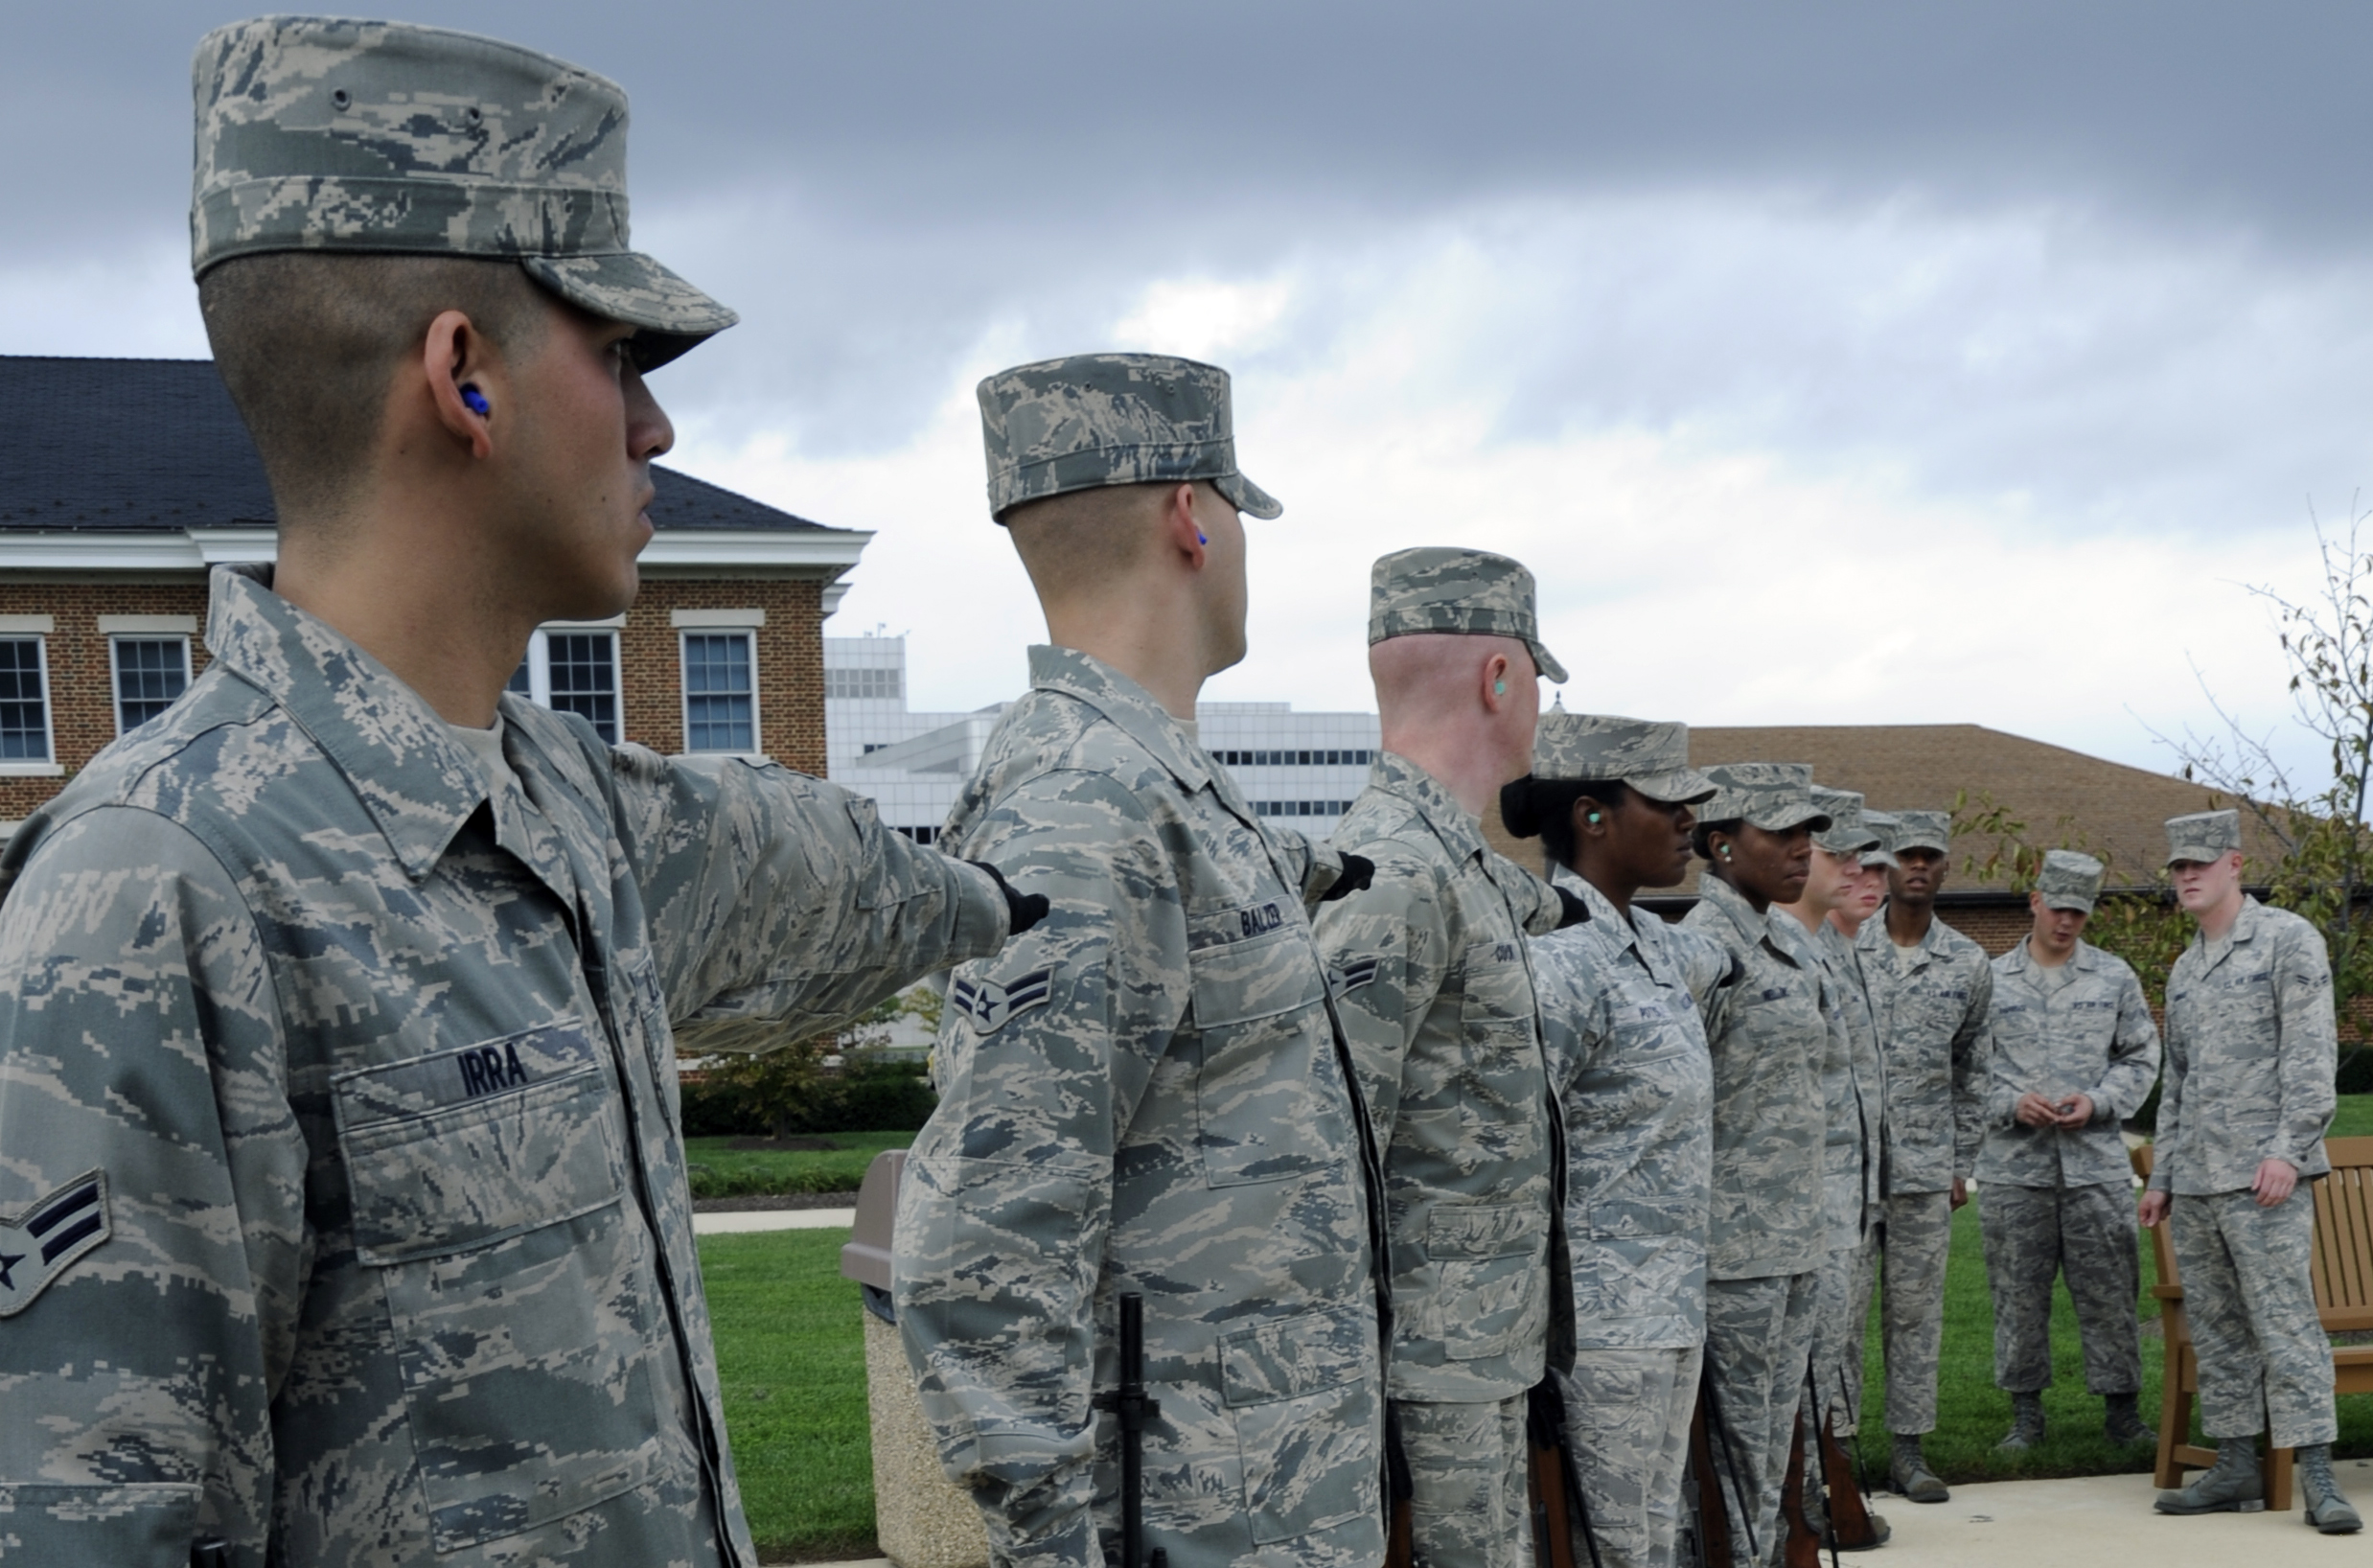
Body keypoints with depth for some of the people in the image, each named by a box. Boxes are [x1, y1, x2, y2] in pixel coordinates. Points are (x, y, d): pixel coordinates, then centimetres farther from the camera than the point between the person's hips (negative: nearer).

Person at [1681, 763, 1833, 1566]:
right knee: (1734, 1461, -2)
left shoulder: (1791, 951, 15)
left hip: (1795, 1244, 9)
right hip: (1734, 1250, -9)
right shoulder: (1706, 947, -14)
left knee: (1773, 1454, 13)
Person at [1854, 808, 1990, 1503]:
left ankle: (1909, 1449, 13)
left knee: (1916, 1309, 5)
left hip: (1925, 1166, 2)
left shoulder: (1969, 963, 7)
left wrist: (1963, 1165, 10)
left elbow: (1971, 1070, 13)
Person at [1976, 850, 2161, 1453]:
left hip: (2096, 1160, 0)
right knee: (2019, 1293, 4)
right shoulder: (1991, 980, 5)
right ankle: (2026, 1413, 15)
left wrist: (2097, 1102, -7)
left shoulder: (2114, 977, 8)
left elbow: (2141, 1057, 9)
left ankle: (2123, 1409, 13)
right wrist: (2011, 1103, -11)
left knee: (2109, 1291, 2)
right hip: (2014, 1163, 0)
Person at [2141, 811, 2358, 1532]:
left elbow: (2312, 1052, -10)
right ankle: (2236, 1466, 14)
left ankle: (2317, 1479, -10)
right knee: (2216, 1329, 8)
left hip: (2262, 1175, -7)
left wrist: (2289, 1149, -19)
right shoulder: (2184, 970, 19)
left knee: (2286, 1322, -11)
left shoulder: (2289, 939, -2)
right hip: (2195, 1179, 7)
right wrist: (2160, 1178, 18)